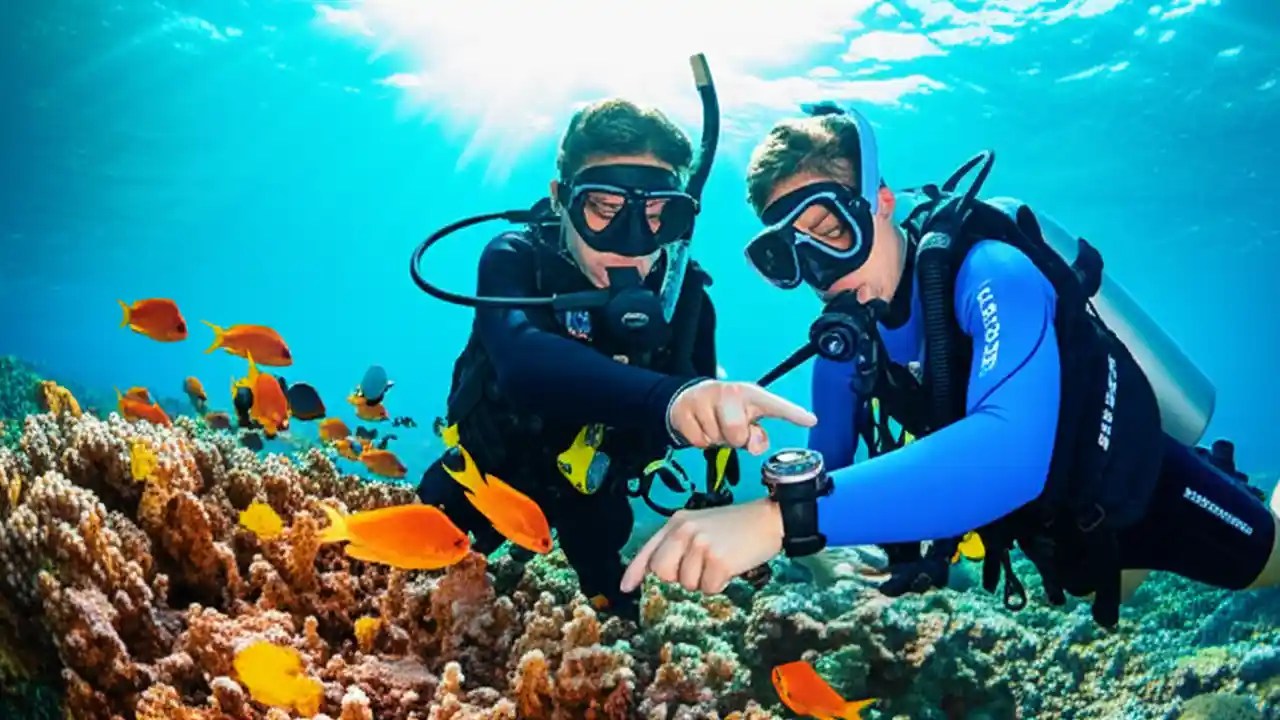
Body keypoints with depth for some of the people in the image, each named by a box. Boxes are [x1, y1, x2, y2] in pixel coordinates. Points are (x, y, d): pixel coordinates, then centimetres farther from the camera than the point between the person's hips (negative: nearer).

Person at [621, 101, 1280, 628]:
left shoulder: (991, 274, -38)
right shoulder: (846, 335, -17)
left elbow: (1011, 454, -55)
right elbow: (827, 465, -8)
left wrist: (784, 516, -64)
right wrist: (723, 532, -29)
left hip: (1132, 472, -6)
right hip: (1049, 514, 6)